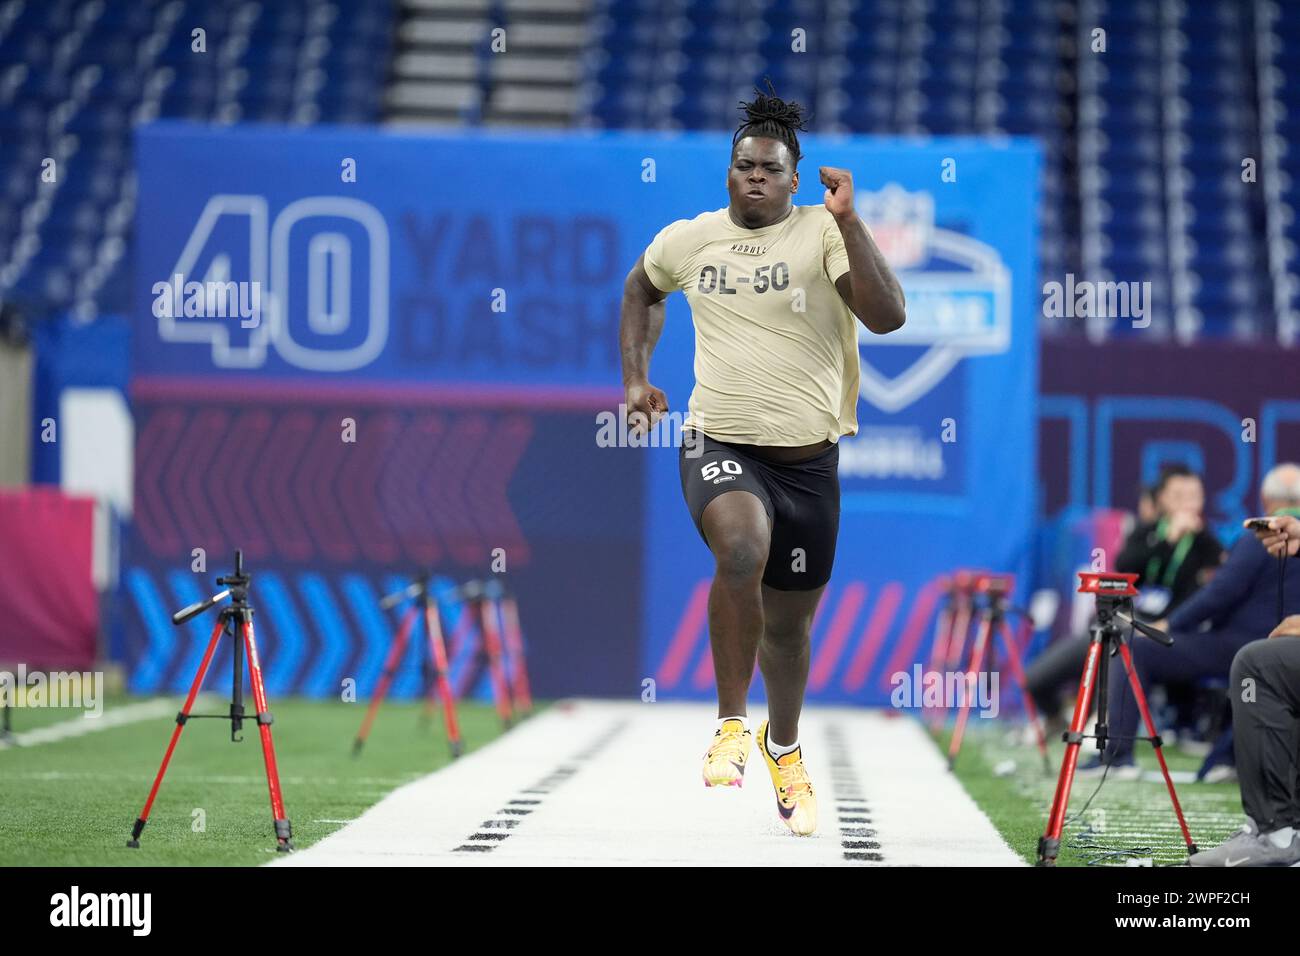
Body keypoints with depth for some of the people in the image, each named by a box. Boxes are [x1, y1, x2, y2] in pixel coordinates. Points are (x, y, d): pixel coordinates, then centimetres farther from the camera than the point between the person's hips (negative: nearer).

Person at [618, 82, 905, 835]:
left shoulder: (824, 234, -8)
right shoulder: (687, 241, 3)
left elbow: (887, 316, -23)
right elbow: (642, 290, 25)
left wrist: (848, 220, -27)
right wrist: (636, 376, 14)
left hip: (808, 456, 0)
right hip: (720, 446, 0)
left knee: (790, 619, 13)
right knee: (742, 548, -33)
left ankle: (785, 748, 43)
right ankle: (732, 724, -17)